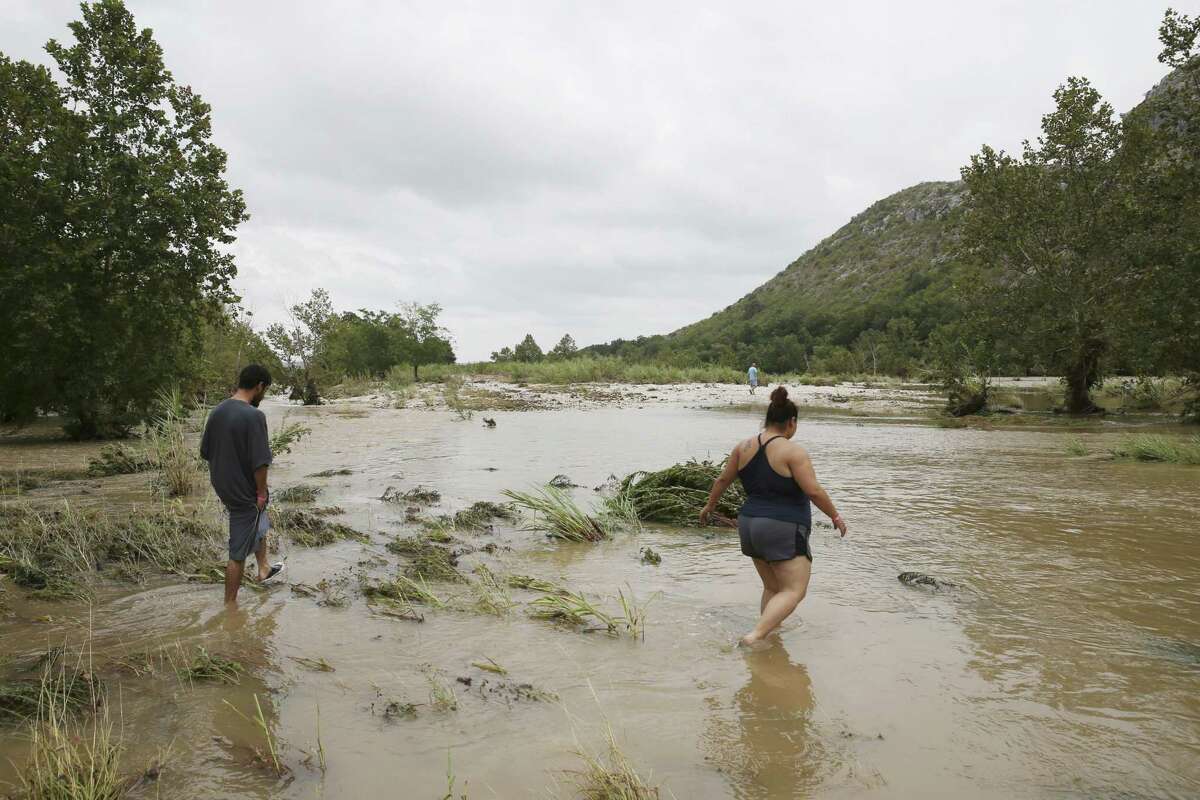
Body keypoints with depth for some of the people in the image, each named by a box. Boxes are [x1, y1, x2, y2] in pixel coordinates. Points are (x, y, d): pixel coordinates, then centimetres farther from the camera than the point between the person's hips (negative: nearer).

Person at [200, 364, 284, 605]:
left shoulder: (217, 411, 1)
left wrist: (221, 476, 20)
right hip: (244, 492, -8)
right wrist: (262, 492, -11)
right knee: (239, 552, 5)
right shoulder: (254, 416, -24)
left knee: (258, 523, 32)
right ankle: (230, 604, 16)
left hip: (222, 486, 9)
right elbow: (260, 462, -24)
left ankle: (264, 570, 48)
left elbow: (206, 452, 9)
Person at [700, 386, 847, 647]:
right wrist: (835, 516, 0)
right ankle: (755, 635, -22)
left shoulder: (744, 447, 6)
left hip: (749, 525, 8)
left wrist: (710, 506, 29)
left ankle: (769, 633, 20)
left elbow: (722, 480, 14)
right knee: (793, 591, -7)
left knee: (772, 588, 20)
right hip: (783, 530, -7)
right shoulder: (792, 451, -13)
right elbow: (813, 491, -15)